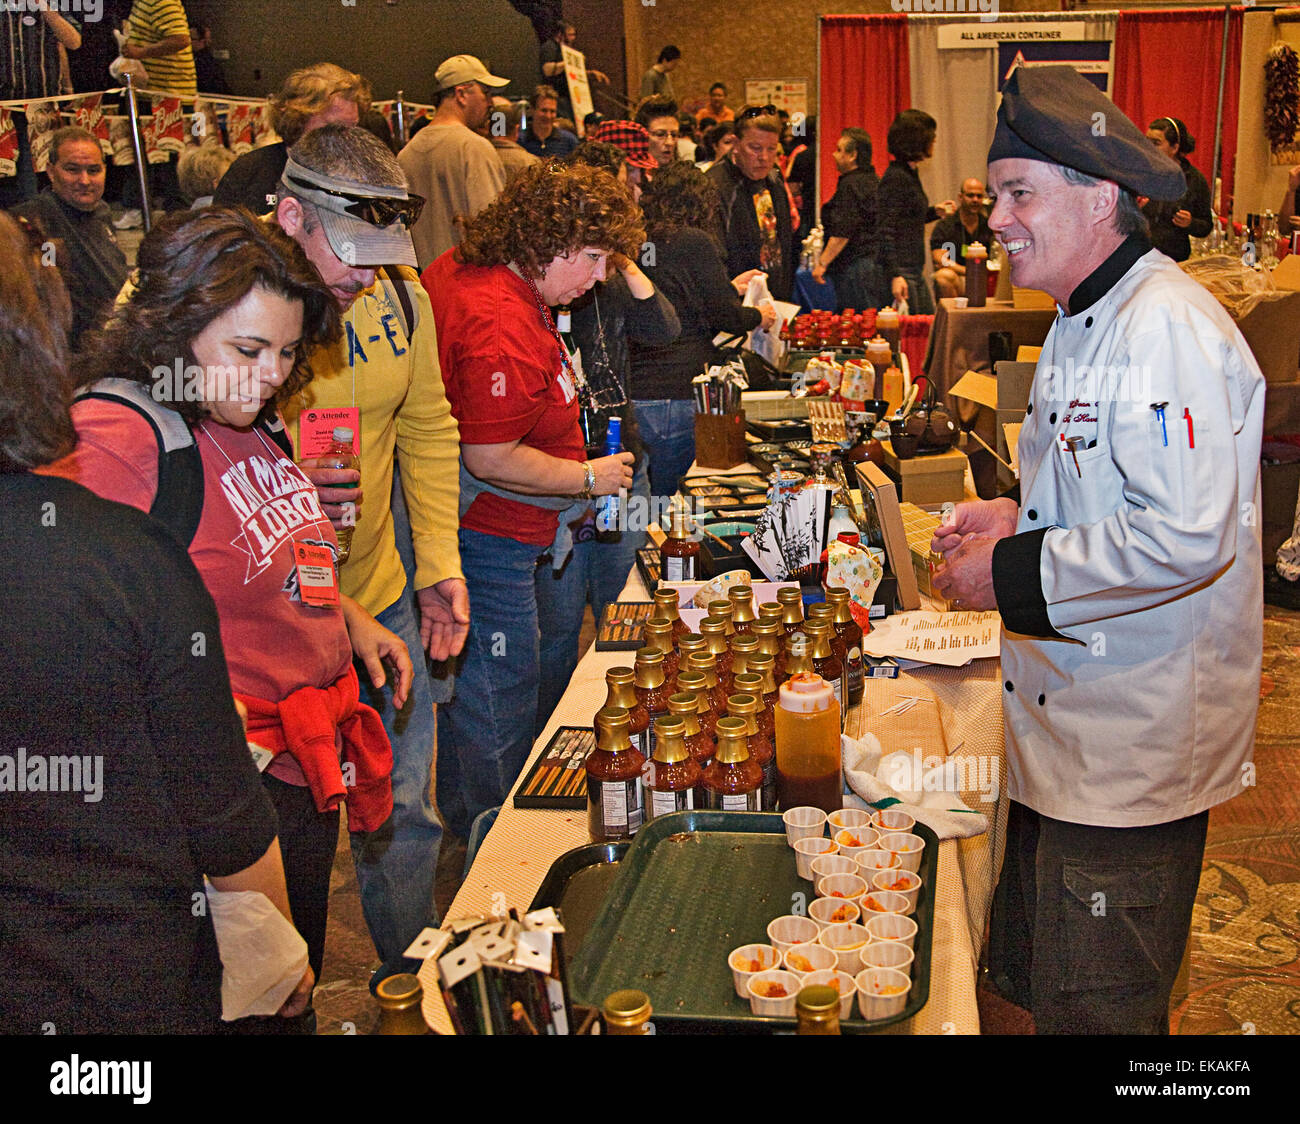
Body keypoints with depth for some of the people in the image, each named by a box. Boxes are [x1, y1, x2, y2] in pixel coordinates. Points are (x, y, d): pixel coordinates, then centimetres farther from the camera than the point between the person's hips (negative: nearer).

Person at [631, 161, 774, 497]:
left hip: (632, 391, 6)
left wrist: (731, 289, 39)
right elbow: (724, 315, -1)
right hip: (673, 393, -6)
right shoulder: (696, 243, -5)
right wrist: (759, 316, 21)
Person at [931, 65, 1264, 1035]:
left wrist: (1011, 574, -21)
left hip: (1131, 749, -10)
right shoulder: (1086, 321, 12)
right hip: (1070, 726, 10)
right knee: (1035, 981, 23)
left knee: (1093, 1010, 6)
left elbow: (1185, 535, -30)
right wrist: (1020, 518, 6)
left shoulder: (1167, 328, -22)